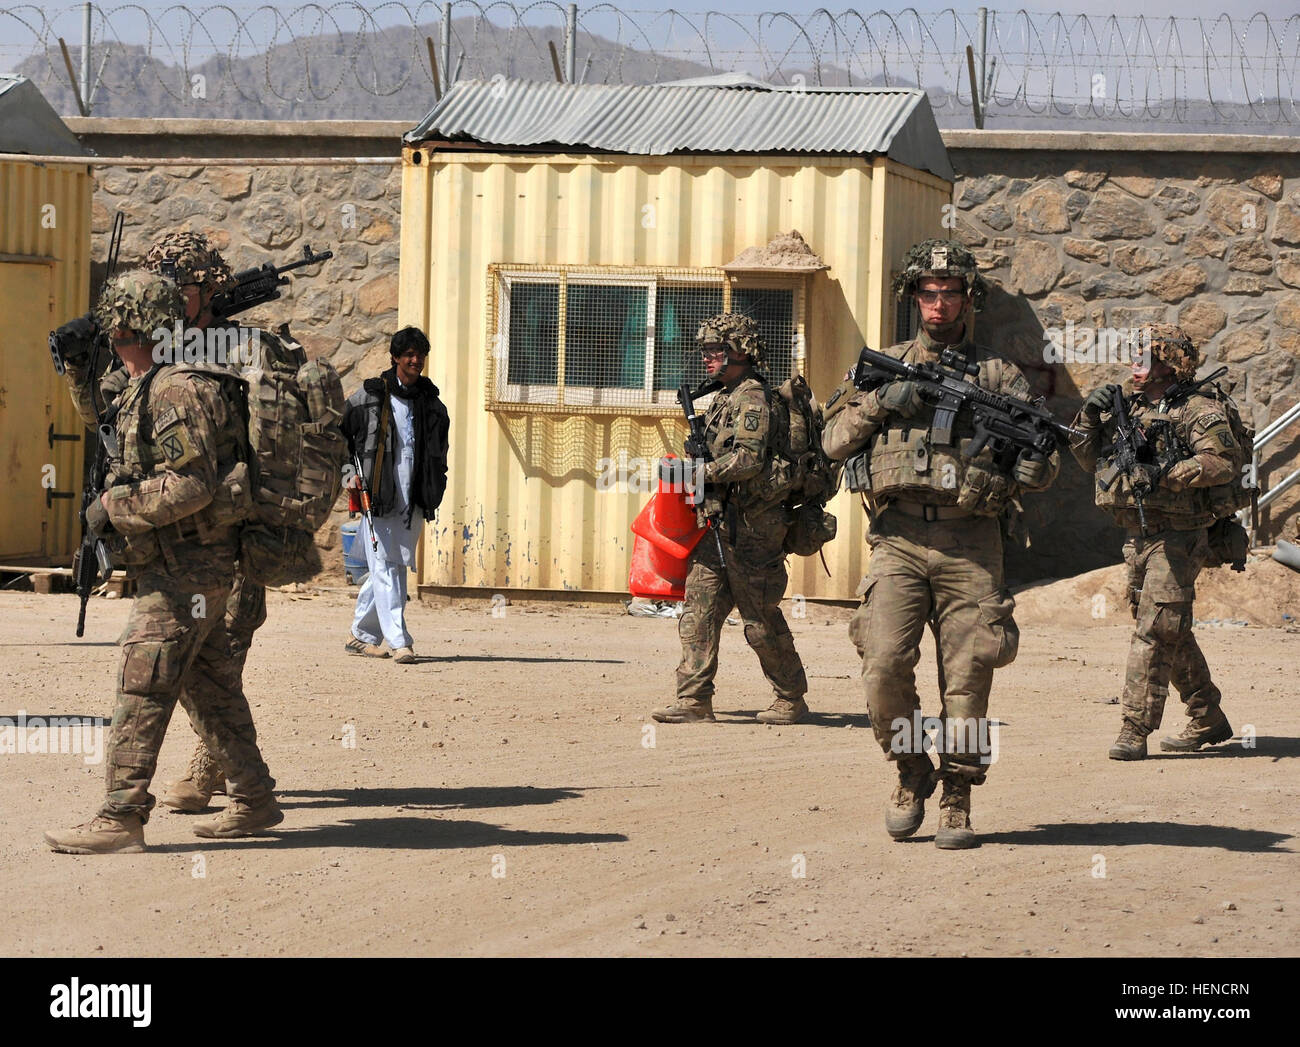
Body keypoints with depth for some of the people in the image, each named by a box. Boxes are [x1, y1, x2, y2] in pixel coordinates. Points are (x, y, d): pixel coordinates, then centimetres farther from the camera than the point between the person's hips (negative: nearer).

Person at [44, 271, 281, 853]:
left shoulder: (177, 391, -17)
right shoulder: (142, 391, 16)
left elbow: (191, 485, -24)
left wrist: (113, 508, -16)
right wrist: (77, 376, 27)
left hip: (184, 570, -11)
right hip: (182, 569, 11)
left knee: (142, 688, -11)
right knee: (210, 689, 15)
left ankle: (121, 819, -13)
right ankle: (253, 801, 21)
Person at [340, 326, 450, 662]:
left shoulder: (431, 401, 13)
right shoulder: (370, 395, 2)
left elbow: (439, 449, 24)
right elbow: (339, 436, 10)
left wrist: (436, 488, 13)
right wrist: (350, 473, -1)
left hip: (413, 501, 4)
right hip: (376, 496, -4)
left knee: (391, 568, 7)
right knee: (385, 567, -10)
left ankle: (361, 635, 20)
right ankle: (400, 642, -15)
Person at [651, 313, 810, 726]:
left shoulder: (752, 397, -12)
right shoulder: (724, 397, 18)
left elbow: (748, 460, -23)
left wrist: (700, 471, -17)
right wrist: (700, 456, 9)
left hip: (751, 528, -9)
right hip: (718, 526, 9)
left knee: (761, 621, -1)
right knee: (699, 611, 0)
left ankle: (792, 699, 12)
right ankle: (694, 700, -2)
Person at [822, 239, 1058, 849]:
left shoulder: (999, 375, 12)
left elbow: (1045, 459, 11)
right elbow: (834, 439, 10)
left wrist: (1028, 466, -12)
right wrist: (880, 402, -5)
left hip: (970, 545, 0)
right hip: (898, 539, 0)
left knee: (967, 678, -3)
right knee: (884, 665, -13)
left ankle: (956, 802, 8)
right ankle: (912, 773, 9)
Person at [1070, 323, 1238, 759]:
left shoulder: (1197, 410, -8)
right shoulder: (1127, 407, 14)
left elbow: (1222, 462, -22)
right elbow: (1090, 460, 18)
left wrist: (1165, 476, -29)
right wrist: (1090, 418, 2)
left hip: (1177, 538, -8)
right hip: (1137, 537, 8)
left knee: (1155, 630, -12)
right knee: (1172, 633, 14)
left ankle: (1135, 731, -13)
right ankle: (1207, 720, 26)